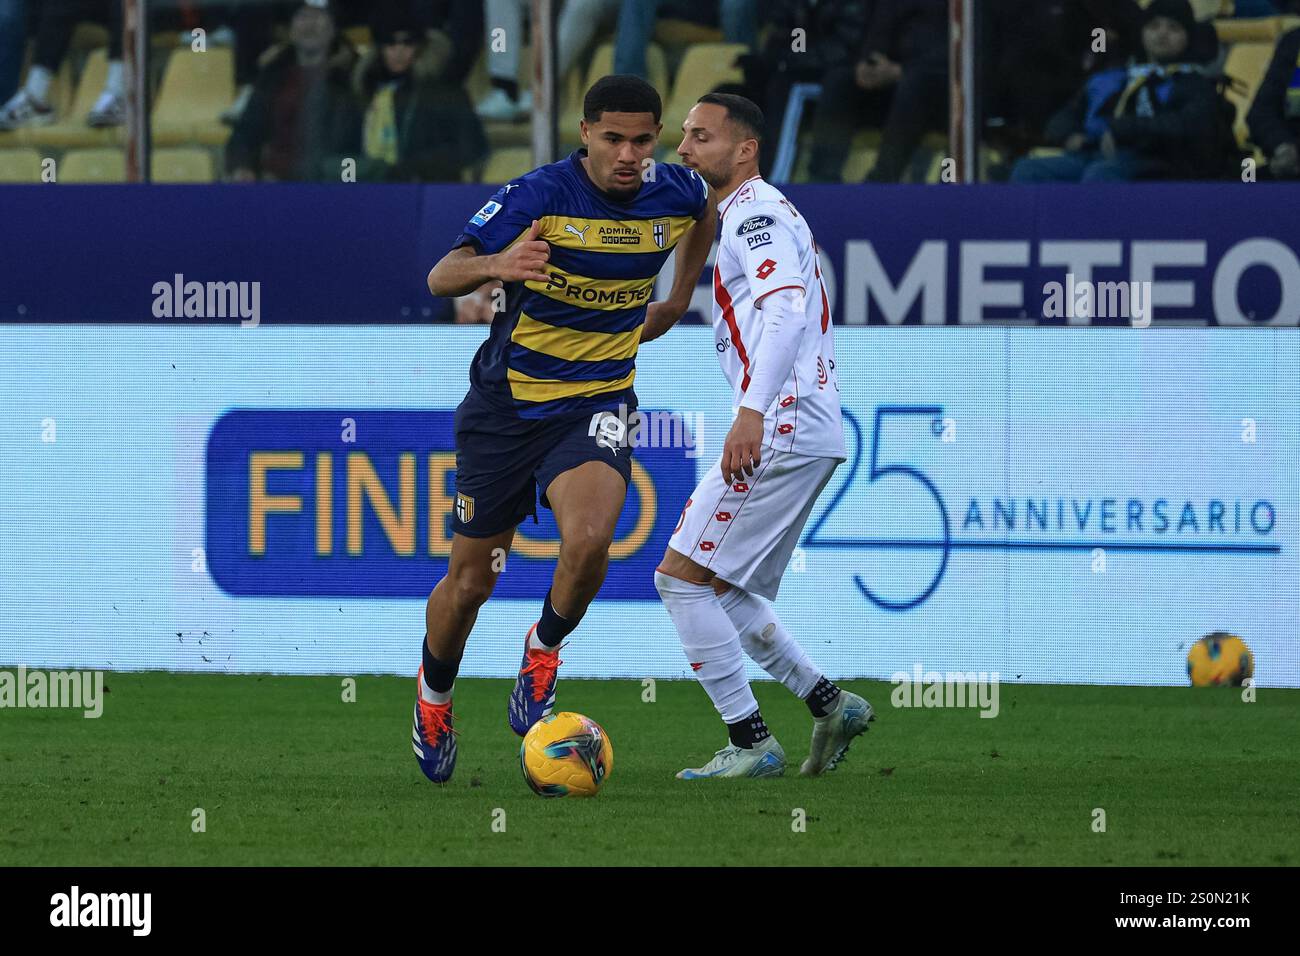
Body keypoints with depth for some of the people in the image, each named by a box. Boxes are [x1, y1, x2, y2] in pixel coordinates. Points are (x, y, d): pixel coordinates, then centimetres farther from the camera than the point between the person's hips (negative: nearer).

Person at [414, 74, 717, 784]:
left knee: (586, 546, -27)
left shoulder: (674, 193, -6)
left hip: (597, 405, 1)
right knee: (470, 580, 8)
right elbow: (441, 277, -26)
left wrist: (679, 297, 24)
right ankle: (434, 696, 37)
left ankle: (543, 652, 3)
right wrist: (494, 265, -47)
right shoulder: (540, 195, -19)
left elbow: (709, 211, 22)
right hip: (507, 402, -1)